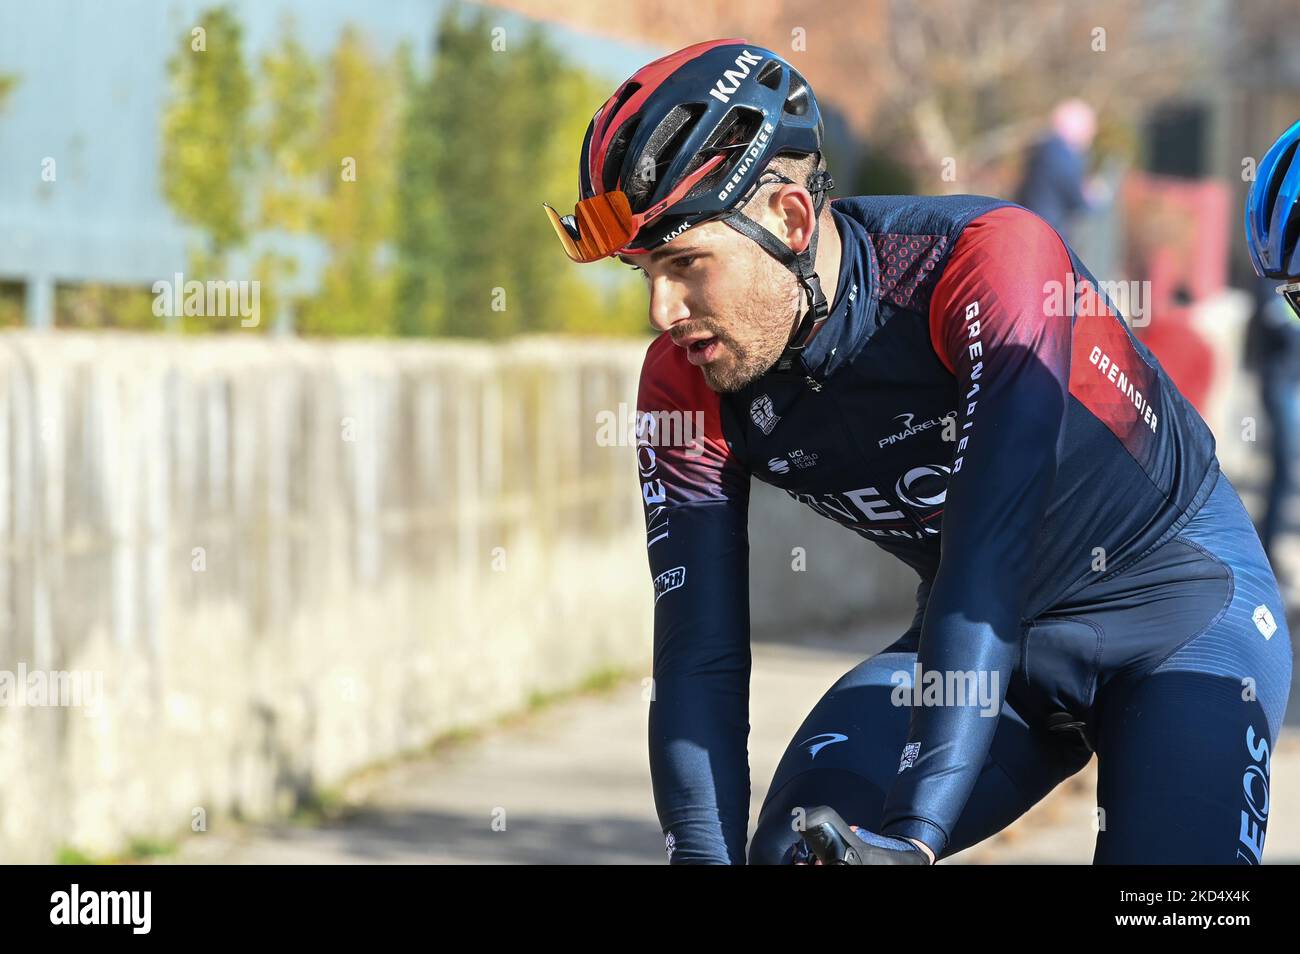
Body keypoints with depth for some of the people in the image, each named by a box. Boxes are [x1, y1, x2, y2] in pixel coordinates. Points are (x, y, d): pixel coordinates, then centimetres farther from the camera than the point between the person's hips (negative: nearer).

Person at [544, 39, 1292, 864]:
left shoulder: (990, 258, -31)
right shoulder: (687, 389, -14)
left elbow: (992, 554, -39)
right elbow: (700, 660, -16)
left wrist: (911, 833, -46)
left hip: (1182, 605, -5)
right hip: (985, 641, 5)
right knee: (800, 841, -19)